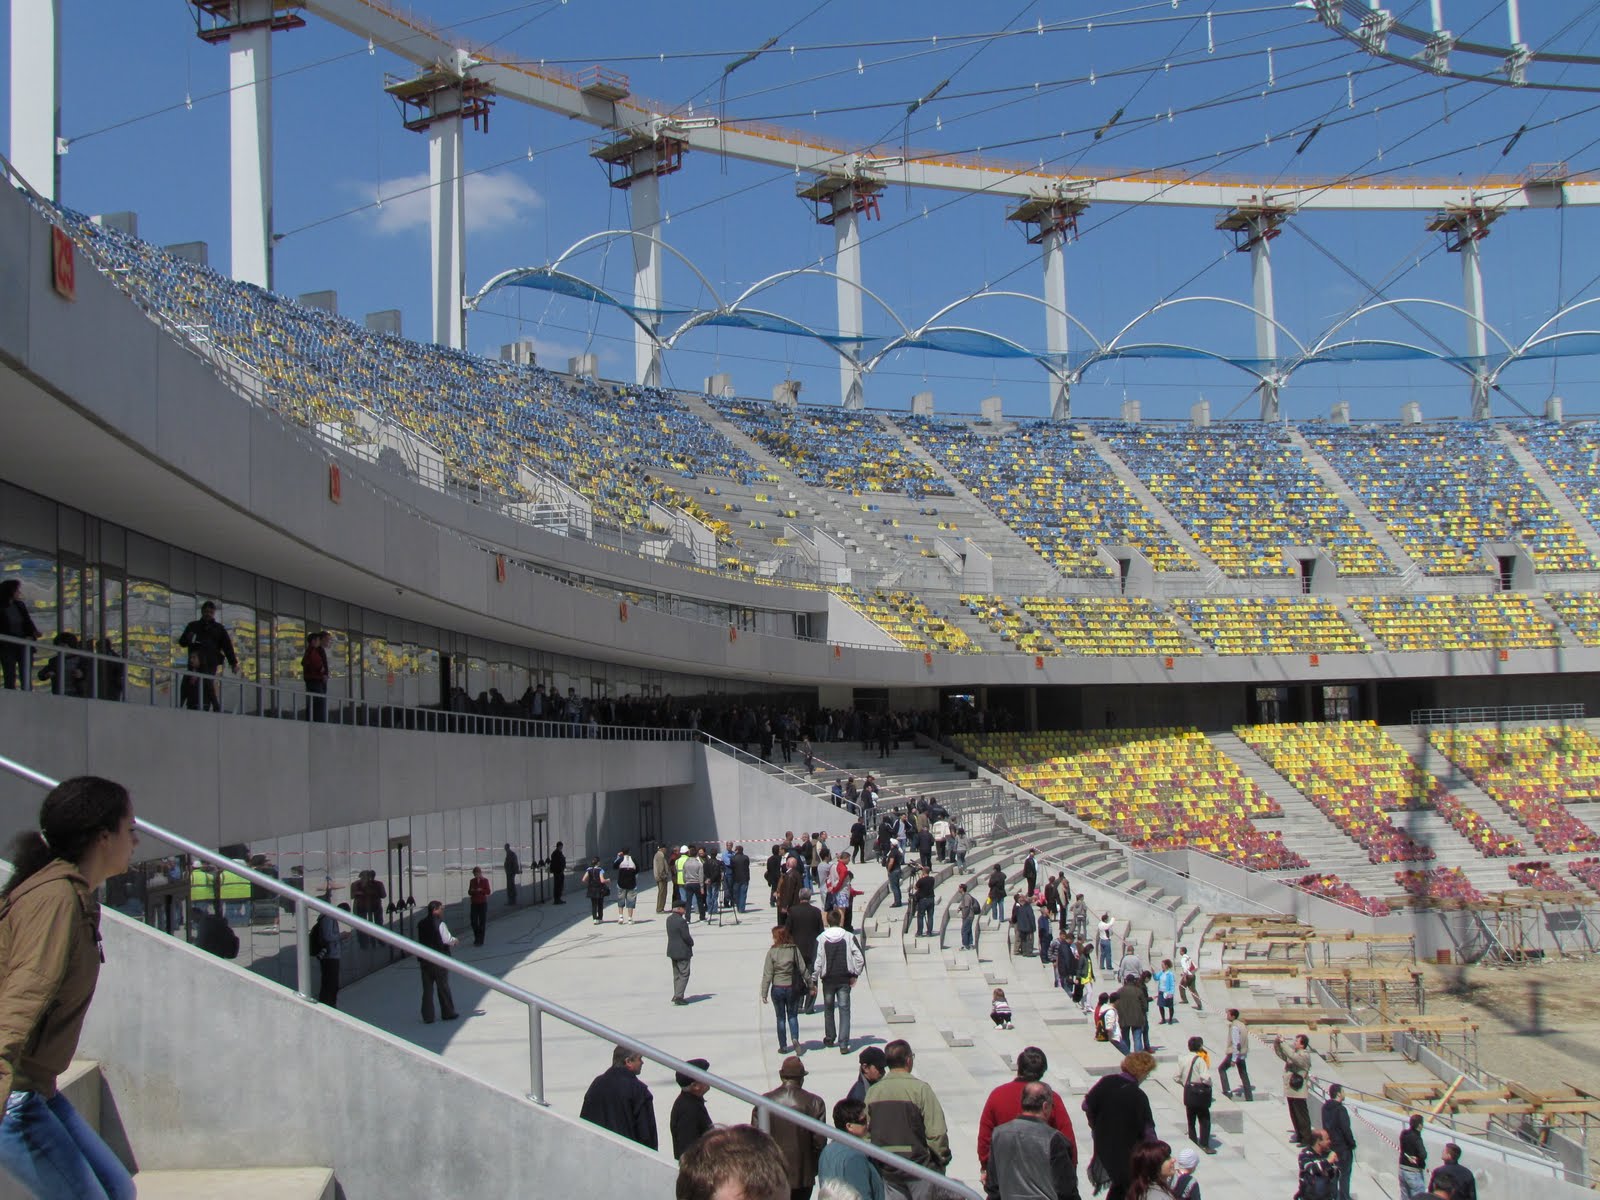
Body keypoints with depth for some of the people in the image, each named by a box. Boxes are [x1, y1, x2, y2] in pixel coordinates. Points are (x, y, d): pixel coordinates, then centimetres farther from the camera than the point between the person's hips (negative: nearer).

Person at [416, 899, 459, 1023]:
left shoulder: (421, 924, 4)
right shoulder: (440, 924, -14)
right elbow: (447, 940, -16)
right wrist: (454, 940, 7)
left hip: (424, 960, 4)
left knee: (427, 989, 7)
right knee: (443, 987, 9)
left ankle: (427, 1016, 5)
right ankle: (448, 1013, 18)